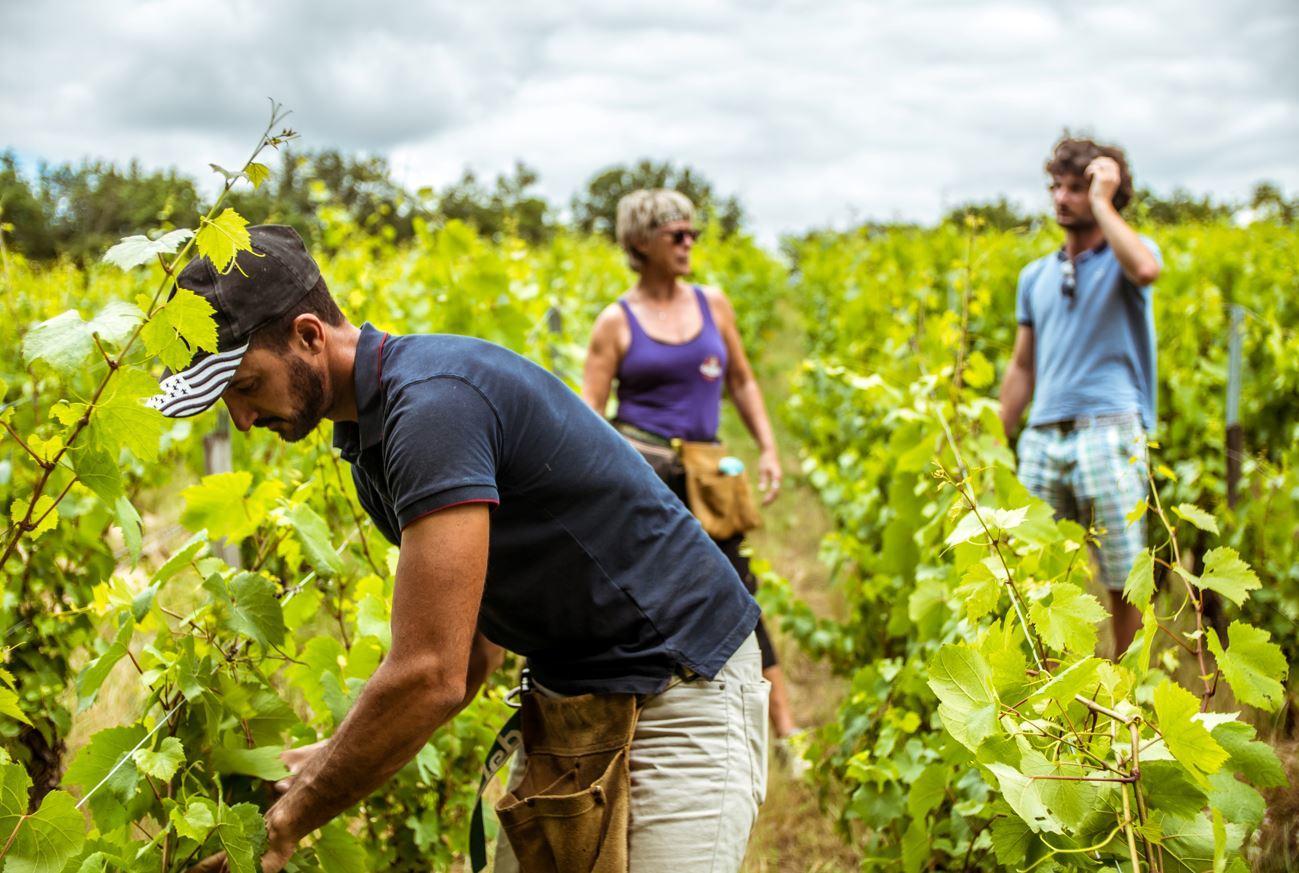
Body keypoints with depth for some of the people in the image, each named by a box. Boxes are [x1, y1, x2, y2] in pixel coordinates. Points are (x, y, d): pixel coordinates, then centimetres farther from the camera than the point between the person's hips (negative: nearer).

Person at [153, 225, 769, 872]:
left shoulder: (434, 404, -25)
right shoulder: (370, 432, 5)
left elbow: (429, 677, -29)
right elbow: (471, 644, 10)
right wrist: (336, 761, 1)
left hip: (683, 693, -9)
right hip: (572, 694, 9)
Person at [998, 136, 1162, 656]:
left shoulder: (1126, 255, 4)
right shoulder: (1035, 276, 18)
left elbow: (1146, 269, -23)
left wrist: (1102, 204, -12)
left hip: (1109, 432, -5)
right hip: (1043, 437, 5)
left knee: (1123, 577, 0)